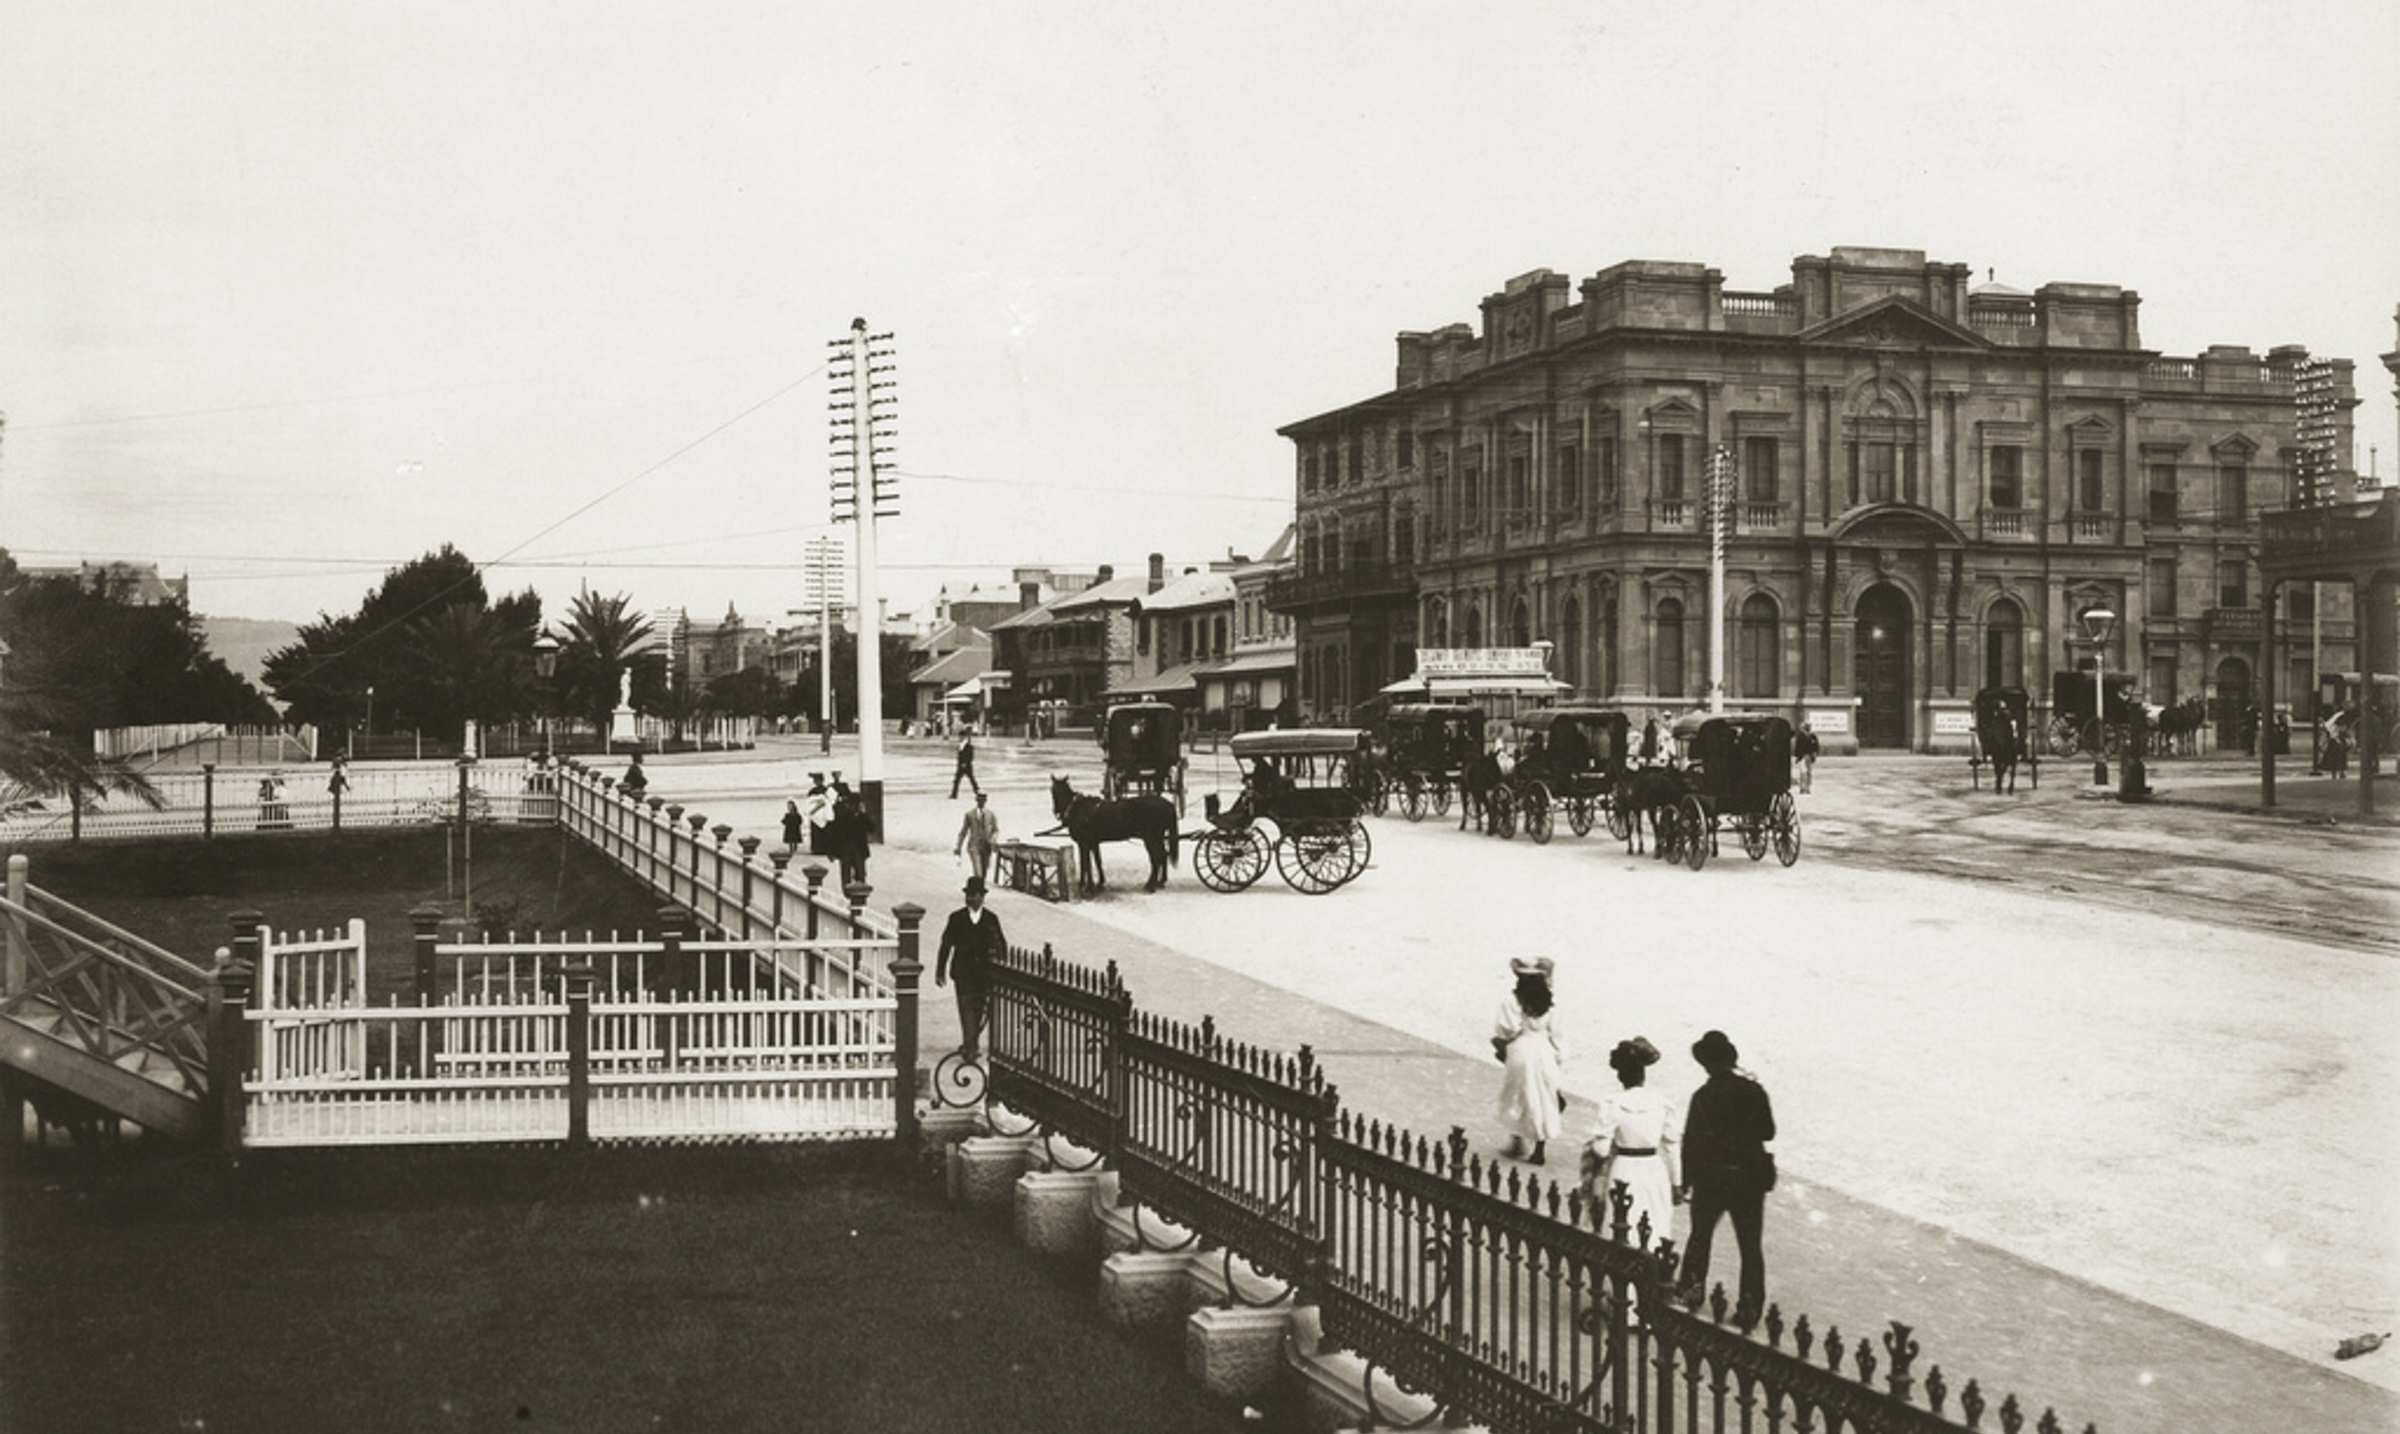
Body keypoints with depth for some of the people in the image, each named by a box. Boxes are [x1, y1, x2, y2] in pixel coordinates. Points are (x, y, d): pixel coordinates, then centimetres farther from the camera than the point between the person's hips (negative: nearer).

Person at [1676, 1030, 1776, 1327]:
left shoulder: (1703, 1096, -13)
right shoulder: (1754, 1091, -7)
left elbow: (1691, 1142, -11)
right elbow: (1768, 1132, 2)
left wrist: (1685, 1181, -2)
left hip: (1711, 1179, -2)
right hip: (1751, 1179, 2)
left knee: (1700, 1236, 20)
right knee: (1750, 1245, 10)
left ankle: (1691, 1287, 27)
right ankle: (1750, 1308, 10)